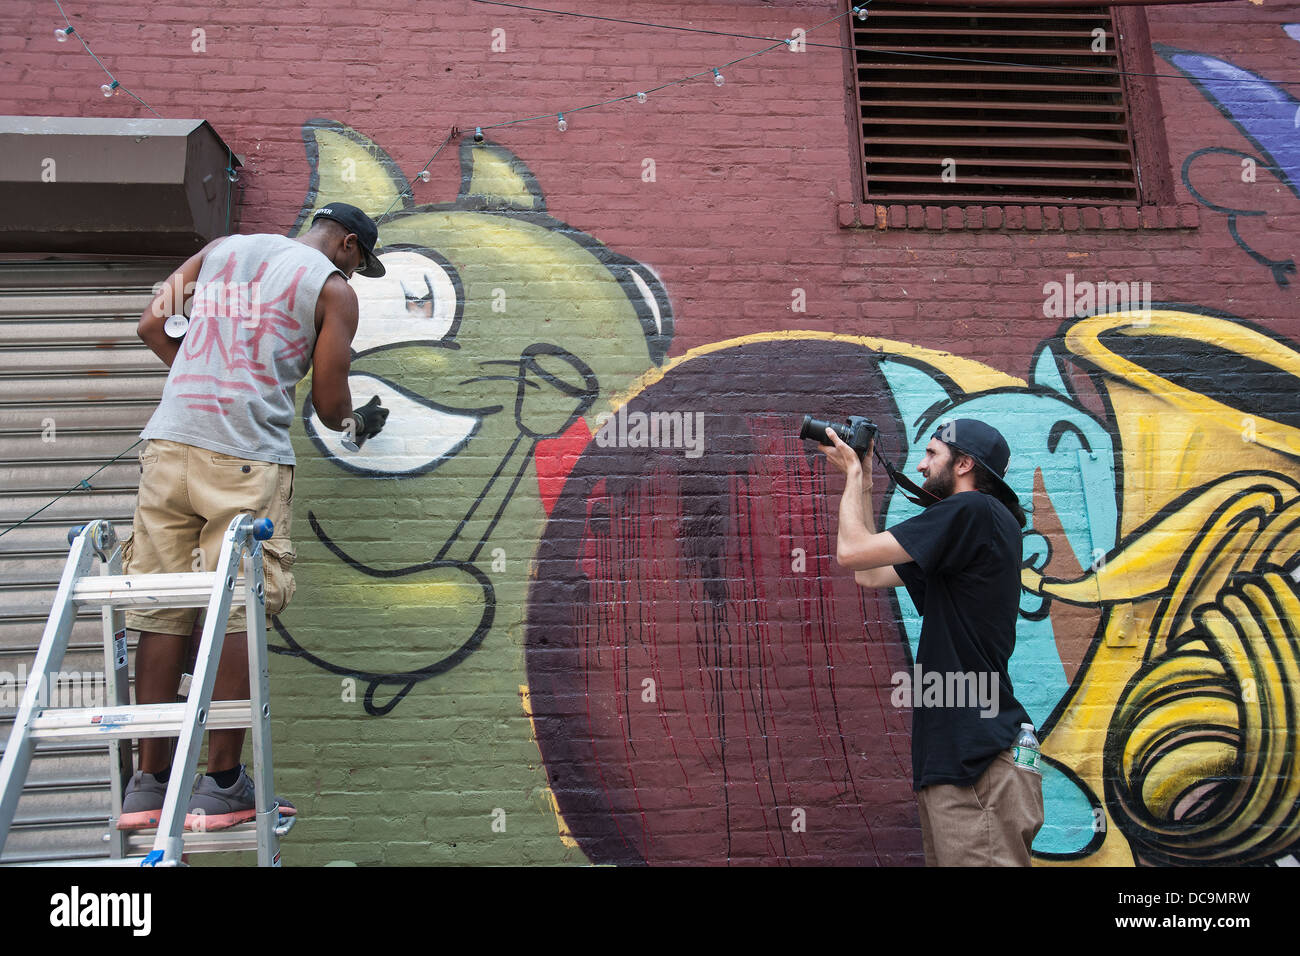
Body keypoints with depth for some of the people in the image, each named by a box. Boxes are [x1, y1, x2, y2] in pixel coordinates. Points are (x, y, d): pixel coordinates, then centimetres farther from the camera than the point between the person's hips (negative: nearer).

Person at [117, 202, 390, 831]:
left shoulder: (222, 249, 21)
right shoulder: (334, 290, 6)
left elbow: (151, 324, 19)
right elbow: (330, 406, 4)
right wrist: (357, 421, 26)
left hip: (168, 443, 6)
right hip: (246, 456, -5)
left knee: (163, 611, 7)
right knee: (238, 612, -1)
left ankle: (149, 785, 14)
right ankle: (221, 786, 5)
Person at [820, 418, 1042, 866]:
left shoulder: (972, 511, -12)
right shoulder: (969, 523, 19)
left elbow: (852, 552, -14)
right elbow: (871, 575, 22)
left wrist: (854, 473, 2)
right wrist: (862, 482, 22)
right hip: (950, 754, 10)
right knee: (945, 858, 14)